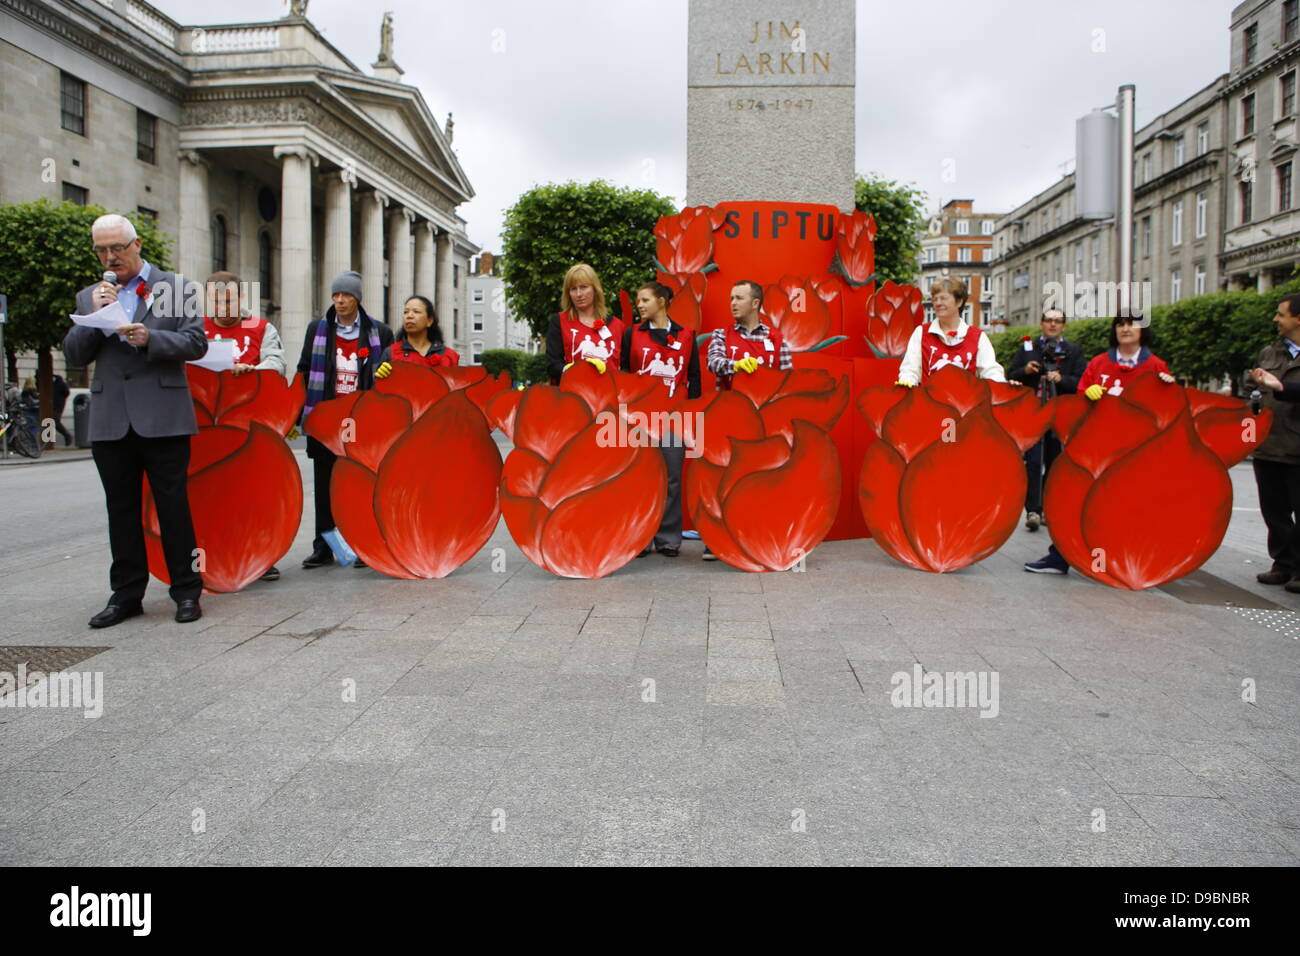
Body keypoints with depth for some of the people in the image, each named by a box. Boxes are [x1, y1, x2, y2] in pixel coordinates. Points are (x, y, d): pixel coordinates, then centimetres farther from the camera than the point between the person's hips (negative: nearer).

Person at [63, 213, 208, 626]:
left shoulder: (175, 287, 5)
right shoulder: (89, 297, 16)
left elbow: (196, 343, -2)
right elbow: (74, 356, 9)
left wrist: (150, 339, -17)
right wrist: (95, 314, -5)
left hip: (162, 417, -4)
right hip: (110, 421, 4)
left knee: (173, 506, 0)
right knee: (121, 509, 9)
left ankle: (187, 591, 9)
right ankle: (126, 594, 18)